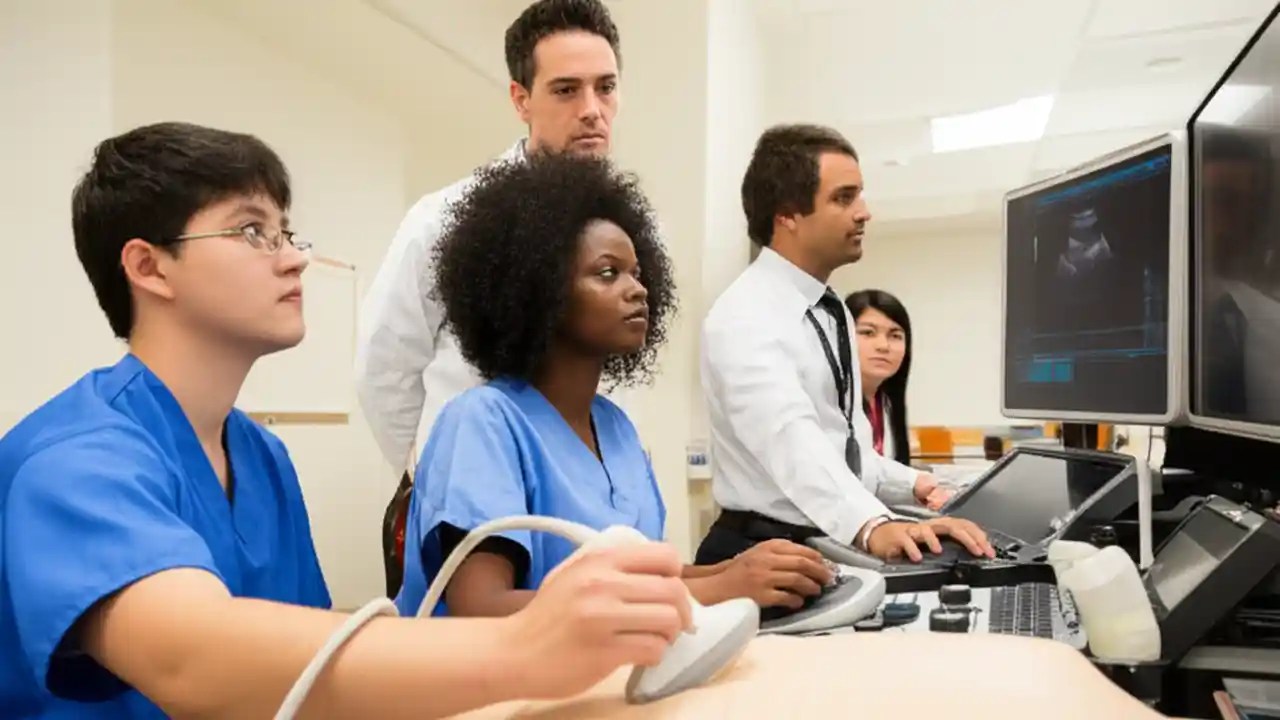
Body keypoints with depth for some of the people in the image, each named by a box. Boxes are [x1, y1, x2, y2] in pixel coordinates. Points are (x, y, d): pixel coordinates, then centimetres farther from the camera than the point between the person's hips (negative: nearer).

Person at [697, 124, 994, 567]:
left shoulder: (831, 311, 10)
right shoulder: (745, 318, -17)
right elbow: (792, 442, -33)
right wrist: (873, 526, -45)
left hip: (832, 548, 6)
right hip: (766, 556, -6)